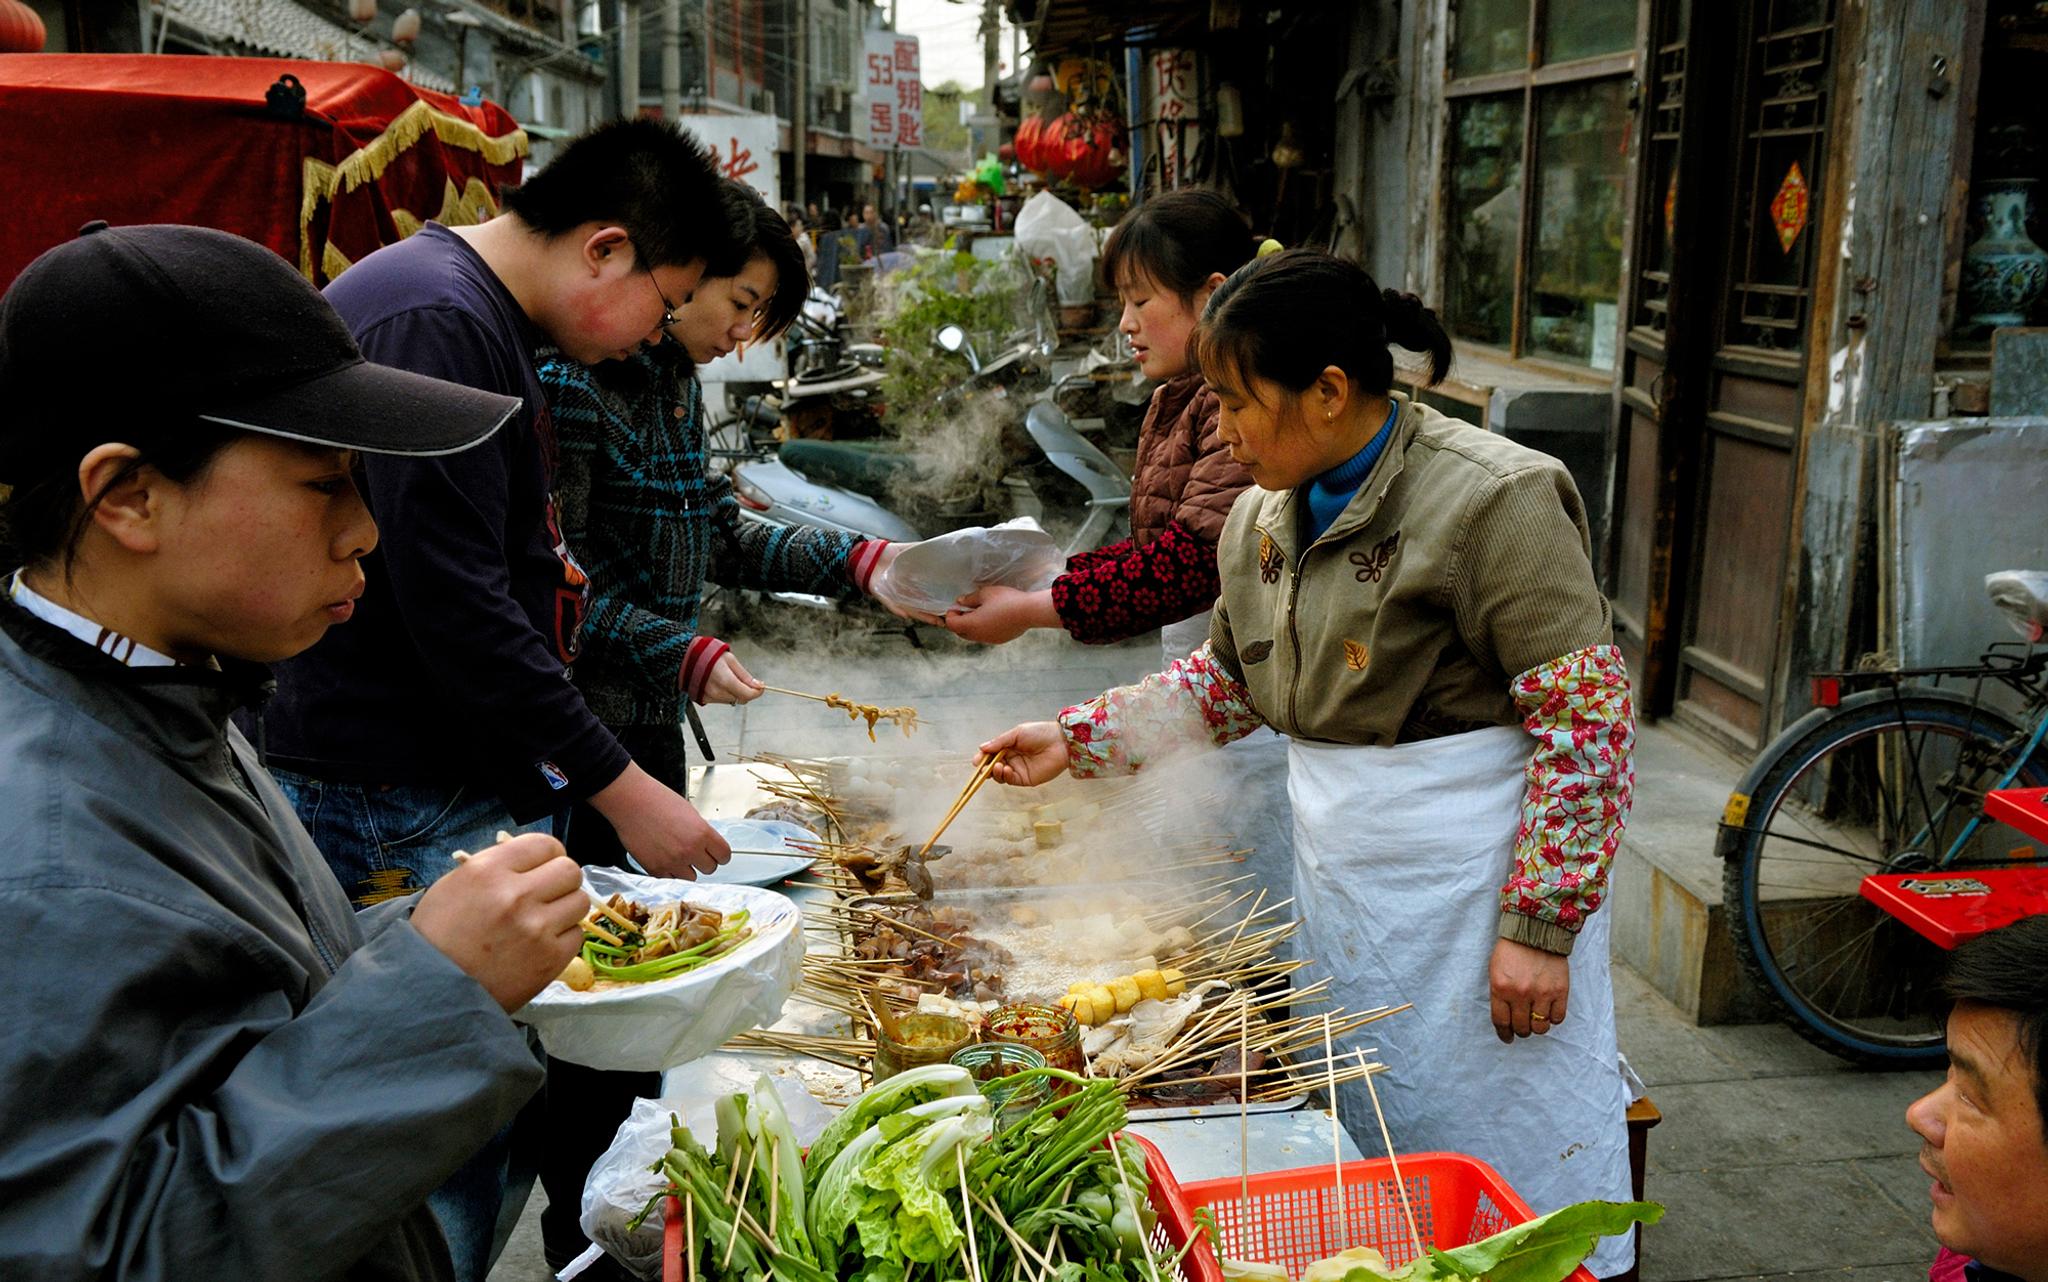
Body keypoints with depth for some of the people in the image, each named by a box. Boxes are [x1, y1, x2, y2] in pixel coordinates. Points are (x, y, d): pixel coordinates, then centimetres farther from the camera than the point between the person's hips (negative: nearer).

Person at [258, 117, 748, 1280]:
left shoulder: (486, 321, 16)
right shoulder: (432, 318, -17)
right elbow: (452, 604, -23)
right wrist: (623, 788, -18)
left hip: (476, 788, 10)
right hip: (406, 817, -10)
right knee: (457, 1162, -1)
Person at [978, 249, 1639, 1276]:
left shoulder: (1490, 498, -18)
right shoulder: (1265, 514, 6)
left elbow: (1587, 718, -18)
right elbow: (1227, 674, 20)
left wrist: (1539, 926, -19)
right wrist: (1076, 739, 12)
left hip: (1468, 872, -7)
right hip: (1333, 864, 7)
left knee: (1504, 1171, 5)